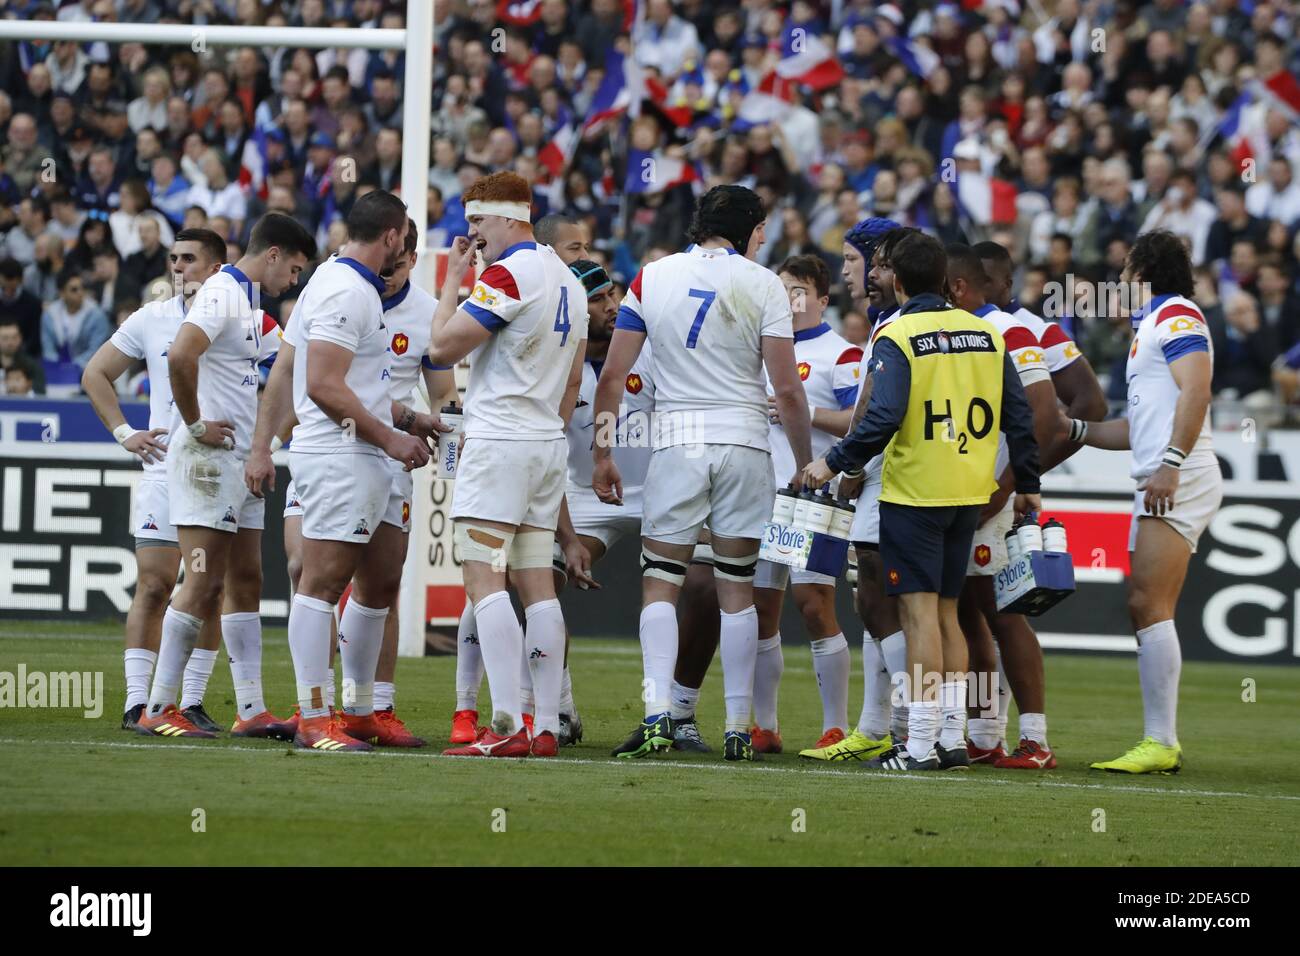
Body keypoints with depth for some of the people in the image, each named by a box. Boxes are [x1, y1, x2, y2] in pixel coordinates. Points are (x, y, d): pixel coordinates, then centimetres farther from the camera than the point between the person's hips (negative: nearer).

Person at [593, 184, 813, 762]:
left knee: (660, 582, 3)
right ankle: (738, 728, 5)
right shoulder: (762, 285, 0)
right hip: (744, 443, 0)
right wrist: (804, 463, 7)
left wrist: (602, 454, 11)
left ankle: (657, 712, -13)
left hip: (678, 443, 0)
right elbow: (786, 389, -4)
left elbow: (612, 377, 4)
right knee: (736, 588, 6)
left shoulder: (651, 278, 6)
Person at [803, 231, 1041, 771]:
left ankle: (920, 744, -10)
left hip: (914, 493, -6)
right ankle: (953, 737, 15)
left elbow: (884, 418, -20)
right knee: (946, 612, 15)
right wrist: (1027, 484, 19)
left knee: (919, 612, -6)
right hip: (969, 494, 6)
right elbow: (1018, 415, 10)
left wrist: (834, 464, -10)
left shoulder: (897, 337, -10)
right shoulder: (984, 333, 9)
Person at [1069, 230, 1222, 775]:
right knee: (1143, 609, 9)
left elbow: (1196, 391, -20)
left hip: (1178, 482, -10)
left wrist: (1171, 463, -28)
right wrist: (1071, 429, 29)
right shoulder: (1152, 325, 27)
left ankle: (1161, 744, -19)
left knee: (1150, 607, -15)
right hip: (1161, 485, 10)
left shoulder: (1176, 316, -4)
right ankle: (1161, 743, 9)